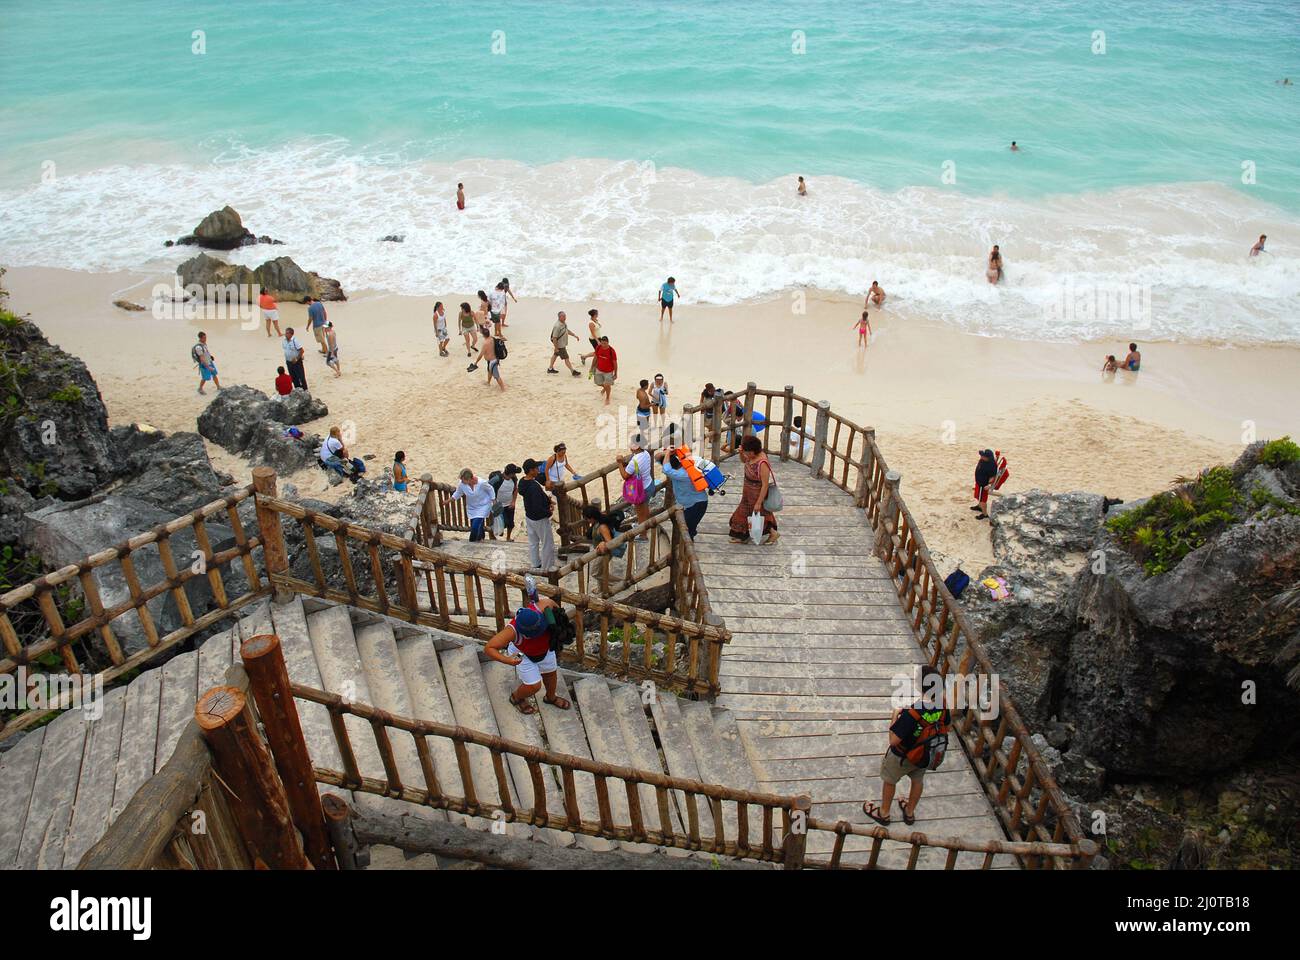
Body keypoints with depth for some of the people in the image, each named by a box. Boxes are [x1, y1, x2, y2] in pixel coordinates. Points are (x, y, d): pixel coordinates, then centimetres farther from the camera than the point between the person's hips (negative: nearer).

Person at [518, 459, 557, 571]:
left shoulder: (523, 482, -7)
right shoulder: (534, 487, -34)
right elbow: (538, 508, -34)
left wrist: (546, 499, 0)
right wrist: (549, 512, -15)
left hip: (529, 516, 9)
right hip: (540, 519, -9)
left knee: (533, 542, 23)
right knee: (548, 544, 9)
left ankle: (536, 564, 39)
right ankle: (547, 568, 20)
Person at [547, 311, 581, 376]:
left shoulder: (564, 323, 1)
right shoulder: (557, 326, -30)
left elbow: (567, 330, 20)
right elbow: (554, 338, -28)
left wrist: (574, 335, 11)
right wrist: (556, 348, -25)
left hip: (563, 344, 11)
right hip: (560, 345, -11)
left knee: (555, 355, 22)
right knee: (566, 358, -3)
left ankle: (550, 369, 37)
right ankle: (573, 372, 3)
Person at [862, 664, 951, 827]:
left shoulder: (911, 714, -42)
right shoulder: (942, 706, -24)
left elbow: (893, 740, -34)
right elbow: (947, 726, -2)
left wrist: (894, 717, -21)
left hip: (903, 756, -5)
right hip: (927, 755, 5)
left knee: (889, 780, 23)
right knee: (917, 781, 30)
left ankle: (883, 813, 45)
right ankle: (910, 812, 54)